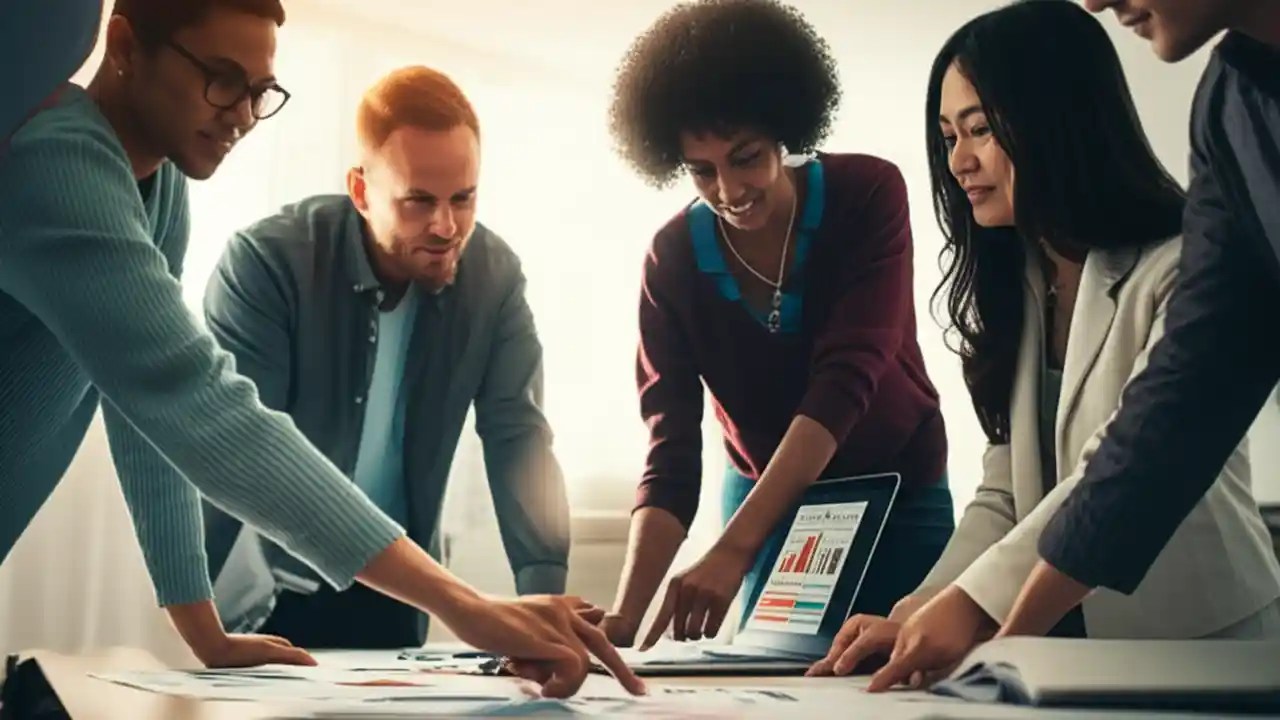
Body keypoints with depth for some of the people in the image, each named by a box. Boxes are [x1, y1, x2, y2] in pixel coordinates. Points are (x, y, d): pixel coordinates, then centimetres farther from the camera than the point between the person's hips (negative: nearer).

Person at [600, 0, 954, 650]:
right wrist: (626, 612, -38)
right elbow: (671, 451, -21)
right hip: (765, 497, 2)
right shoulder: (673, 259, -17)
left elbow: (844, 380, -34)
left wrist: (733, 548, -46)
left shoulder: (868, 194, -23)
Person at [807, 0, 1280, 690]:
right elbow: (1003, 495, 5)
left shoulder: (1183, 270, -10)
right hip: (1067, 641, 5)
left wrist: (972, 603, -30)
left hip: (1199, 643, -5)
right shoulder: (1014, 284, 11)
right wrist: (918, 616, -10)